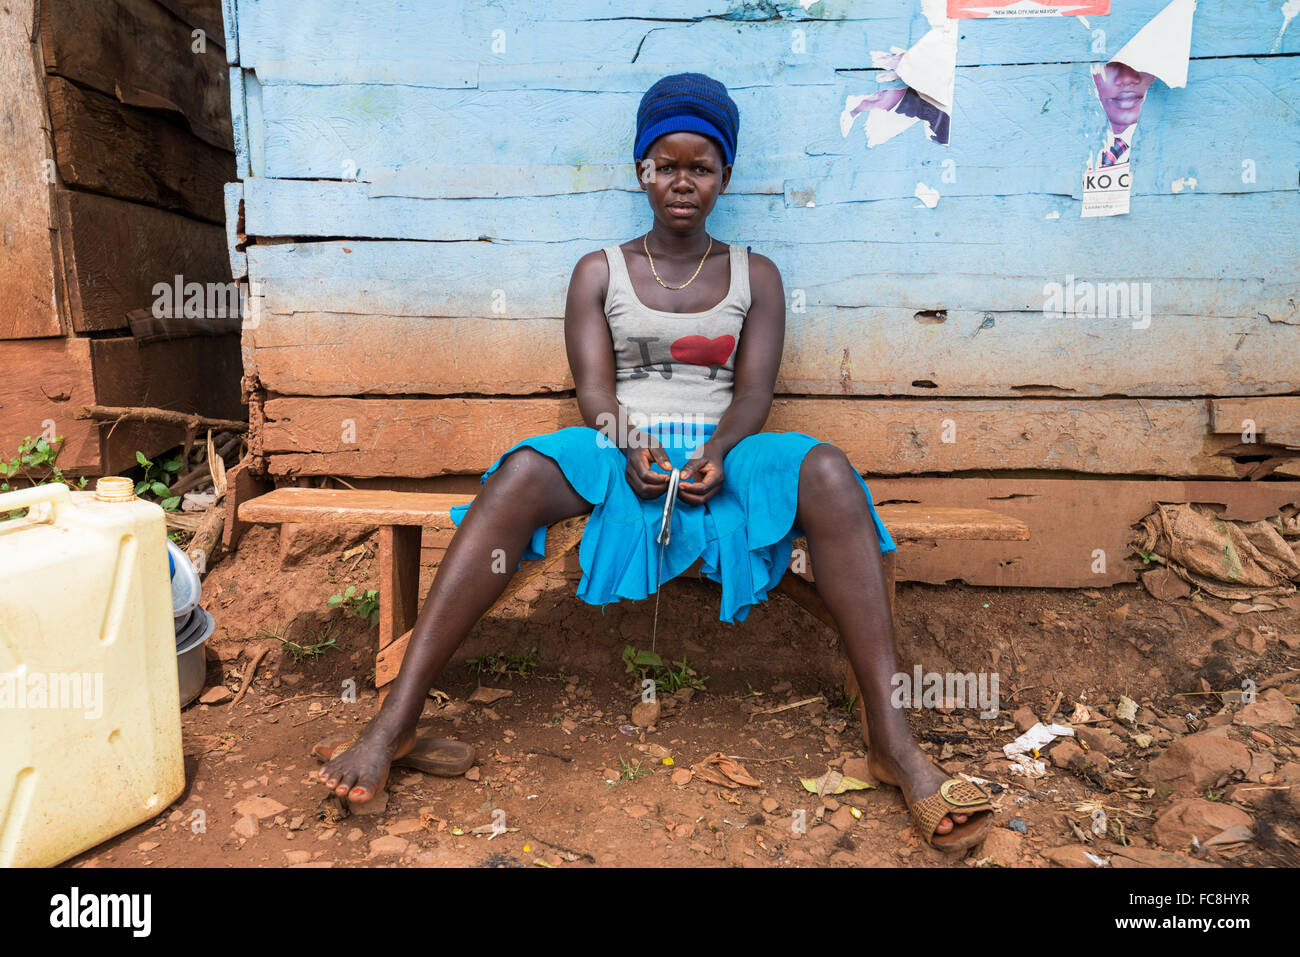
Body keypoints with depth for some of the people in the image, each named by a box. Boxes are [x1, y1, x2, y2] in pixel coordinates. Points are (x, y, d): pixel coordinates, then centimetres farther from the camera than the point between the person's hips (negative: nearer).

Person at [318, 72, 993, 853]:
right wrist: (630, 447, -21)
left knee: (827, 473, -32)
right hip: (620, 452, 0)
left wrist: (717, 451, -19)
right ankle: (398, 718, -33)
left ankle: (894, 742, -33)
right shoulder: (600, 272, 14)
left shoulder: (754, 276, 15)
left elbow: (754, 389, 3)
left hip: (721, 456, 1)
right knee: (523, 473, -34)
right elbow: (593, 386, 2)